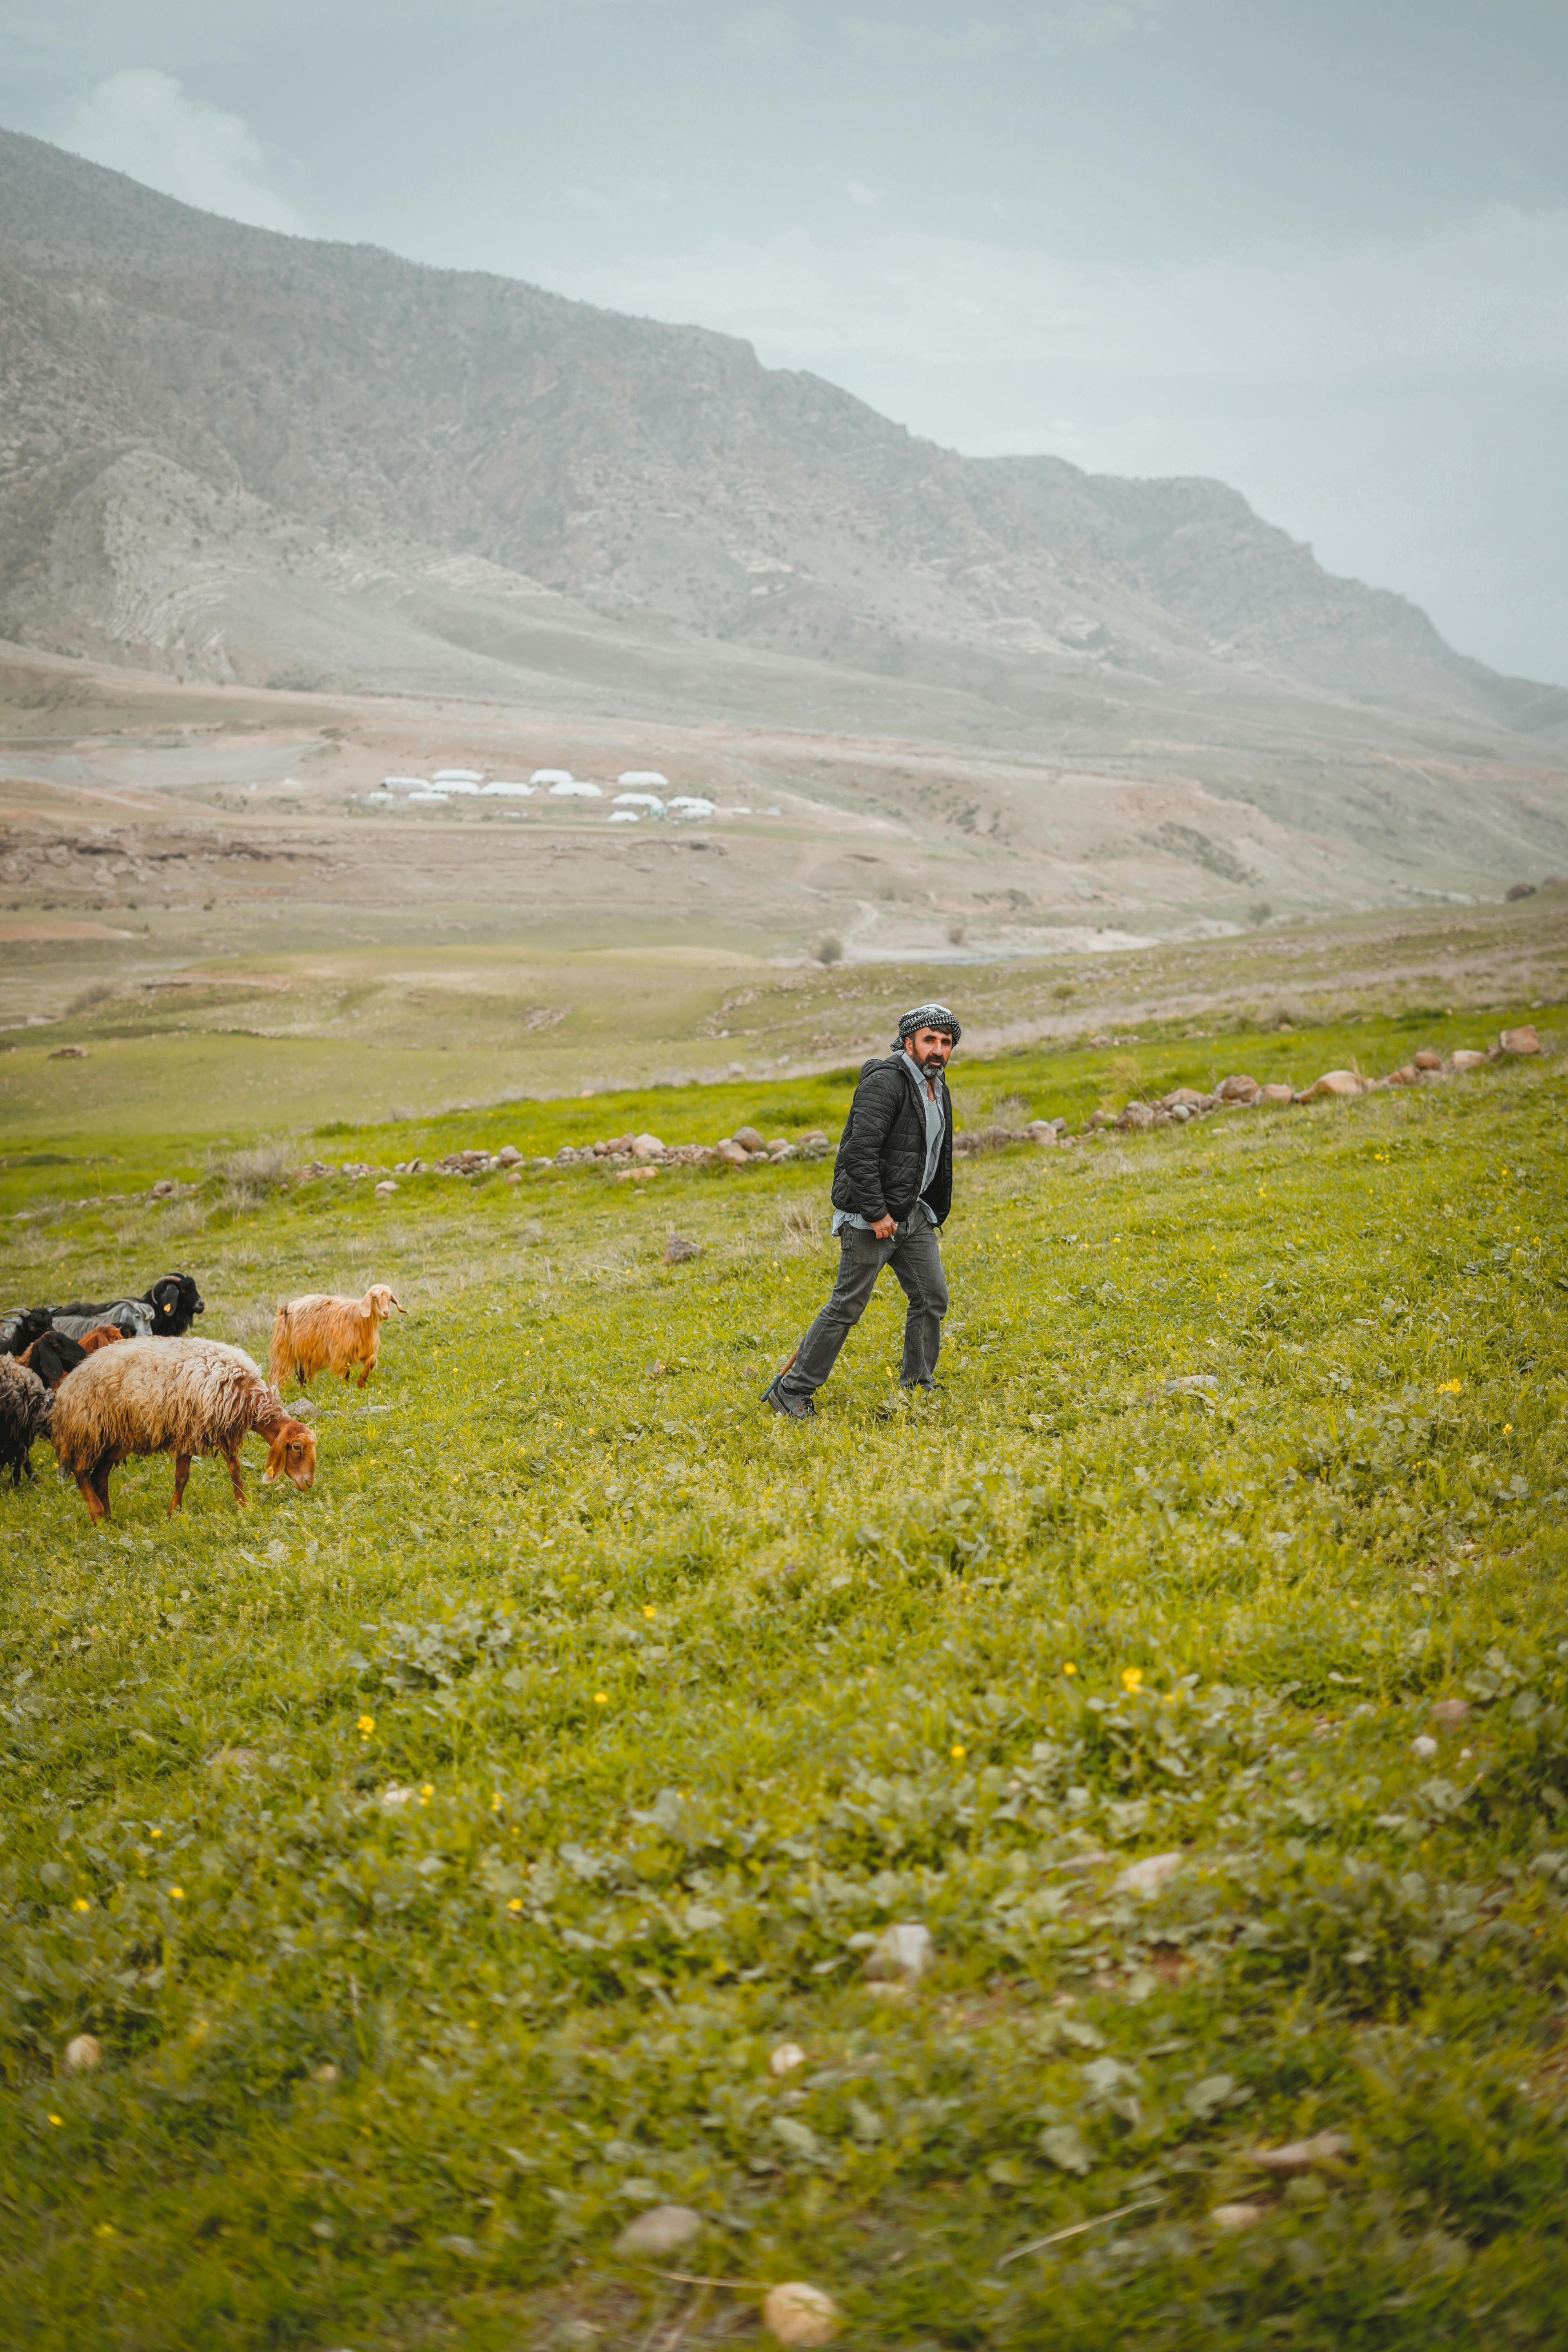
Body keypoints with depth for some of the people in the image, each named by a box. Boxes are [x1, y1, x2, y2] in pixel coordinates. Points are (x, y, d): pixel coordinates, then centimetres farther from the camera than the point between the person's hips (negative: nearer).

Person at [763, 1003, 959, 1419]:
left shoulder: (938, 1091, 12)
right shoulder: (886, 1083, -18)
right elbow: (860, 1150, -25)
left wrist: (932, 1213, 24)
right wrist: (876, 1213, -25)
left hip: (913, 1214, 9)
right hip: (871, 1218, -9)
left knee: (932, 1298, 6)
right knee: (847, 1307, -5)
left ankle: (917, 1385, 22)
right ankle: (791, 1392, 4)